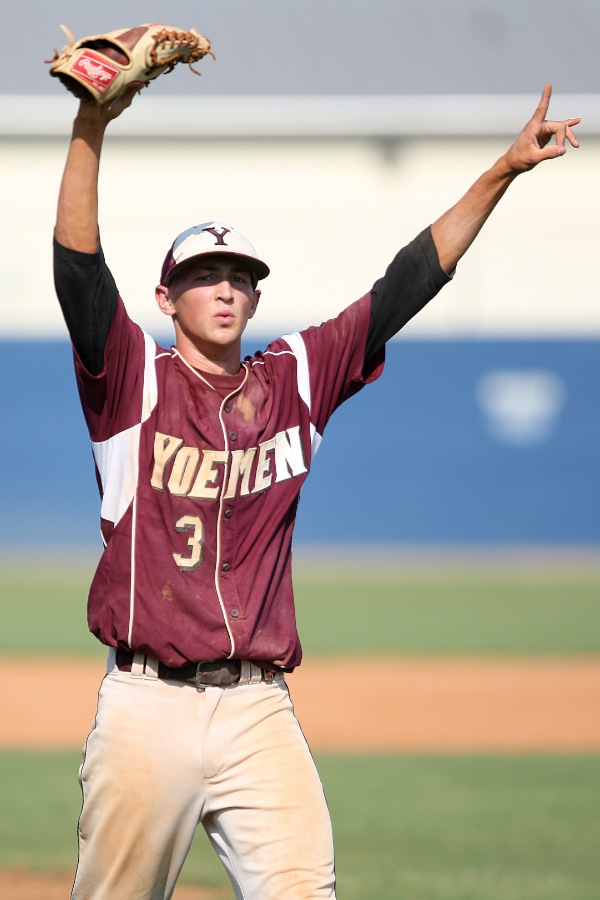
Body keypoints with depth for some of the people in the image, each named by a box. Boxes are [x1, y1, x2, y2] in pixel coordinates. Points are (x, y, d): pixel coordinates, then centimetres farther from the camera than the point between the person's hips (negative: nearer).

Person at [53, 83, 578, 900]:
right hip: (148, 707, -3)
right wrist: (91, 130, -22)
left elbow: (406, 286, 12)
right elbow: (78, 268, -10)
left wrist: (503, 172, 8)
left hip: (260, 711, 3)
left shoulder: (296, 380, 12)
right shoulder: (135, 379, 3)